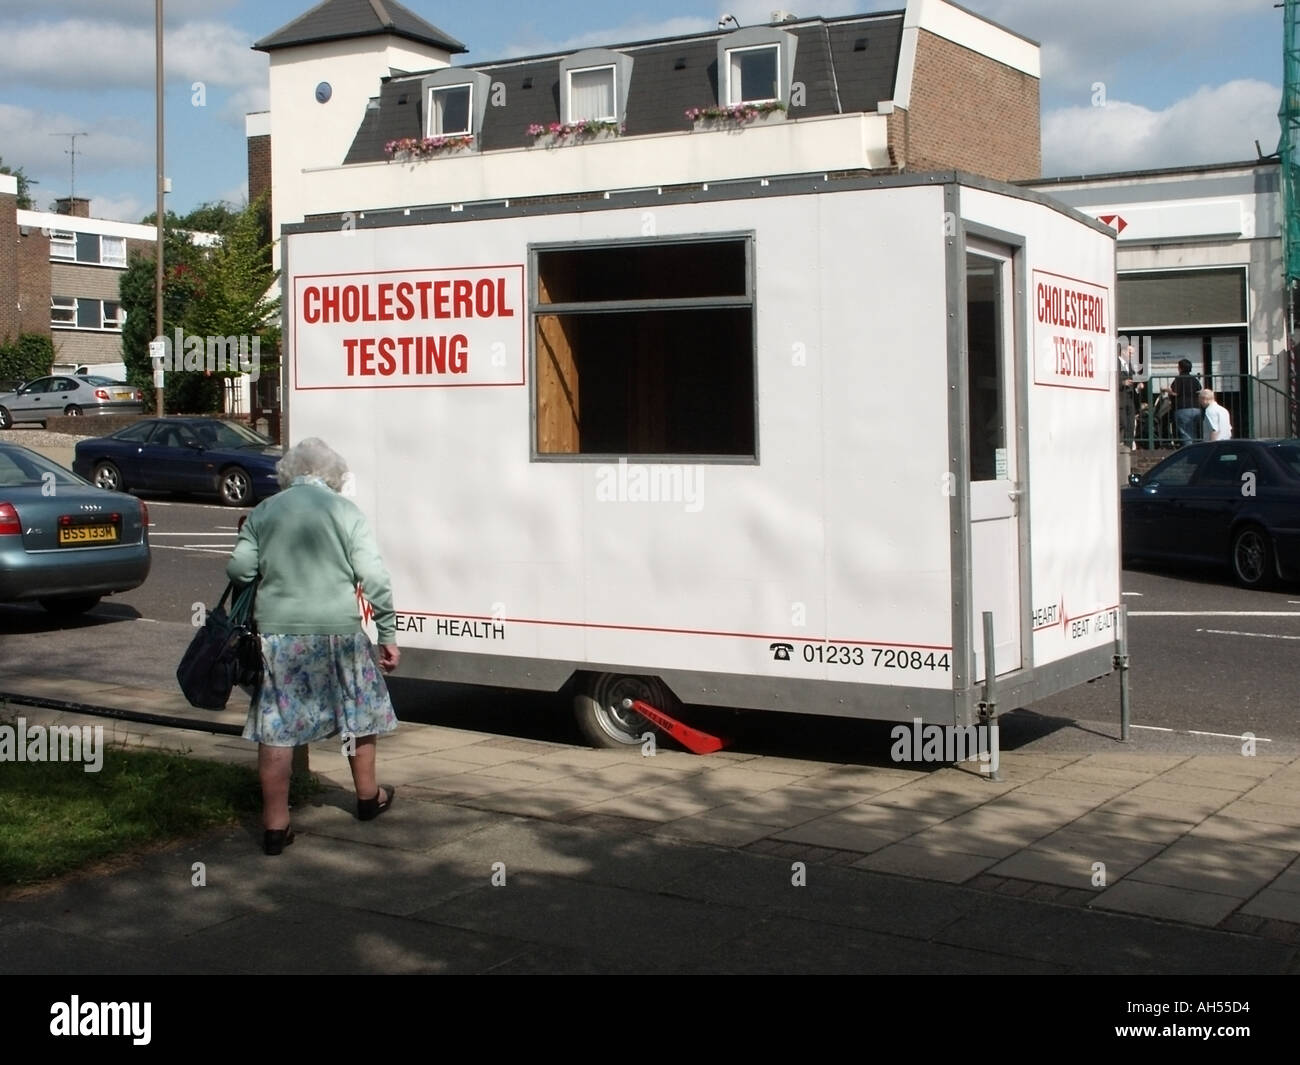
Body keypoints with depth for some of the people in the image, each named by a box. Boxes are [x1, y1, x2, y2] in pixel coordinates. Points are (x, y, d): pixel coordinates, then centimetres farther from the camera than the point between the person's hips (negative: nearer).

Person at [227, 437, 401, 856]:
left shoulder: (264, 512, 5)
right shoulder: (346, 511, 0)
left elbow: (238, 568, 2)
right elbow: (374, 578, -6)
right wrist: (388, 635, 0)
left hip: (277, 632, 1)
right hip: (338, 631, -1)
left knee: (276, 729, 6)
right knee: (359, 711, 20)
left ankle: (275, 825, 4)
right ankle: (368, 797, 36)